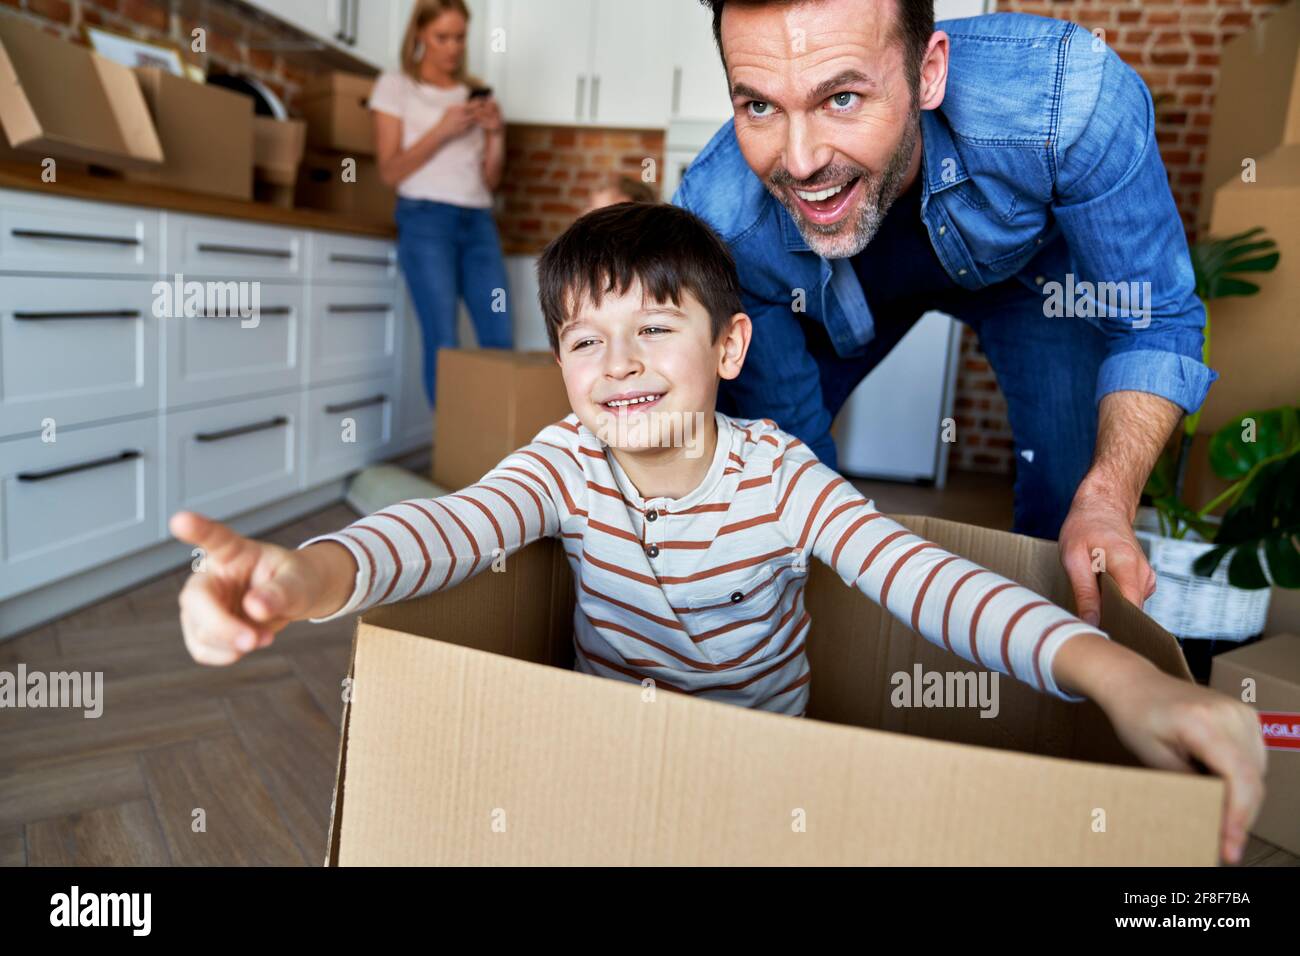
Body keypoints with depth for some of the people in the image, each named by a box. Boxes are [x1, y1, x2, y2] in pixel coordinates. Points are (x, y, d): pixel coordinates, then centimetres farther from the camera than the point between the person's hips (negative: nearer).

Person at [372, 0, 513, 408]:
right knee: (444, 343, -10)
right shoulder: (395, 86, 7)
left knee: (501, 341, -5)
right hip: (426, 220, -4)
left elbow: (490, 180, 16)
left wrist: (496, 132, -1)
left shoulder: (475, 92, 17)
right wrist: (442, 130, -11)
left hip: (479, 221, 4)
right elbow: (390, 171, -2)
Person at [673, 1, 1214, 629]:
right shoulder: (718, 226, -37)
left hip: (1030, 261, 0)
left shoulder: (1068, 100, -41)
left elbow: (1153, 320, -27)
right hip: (832, 296, 1)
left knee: (1071, 494, -12)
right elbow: (787, 425, -22)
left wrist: (1105, 500, -43)